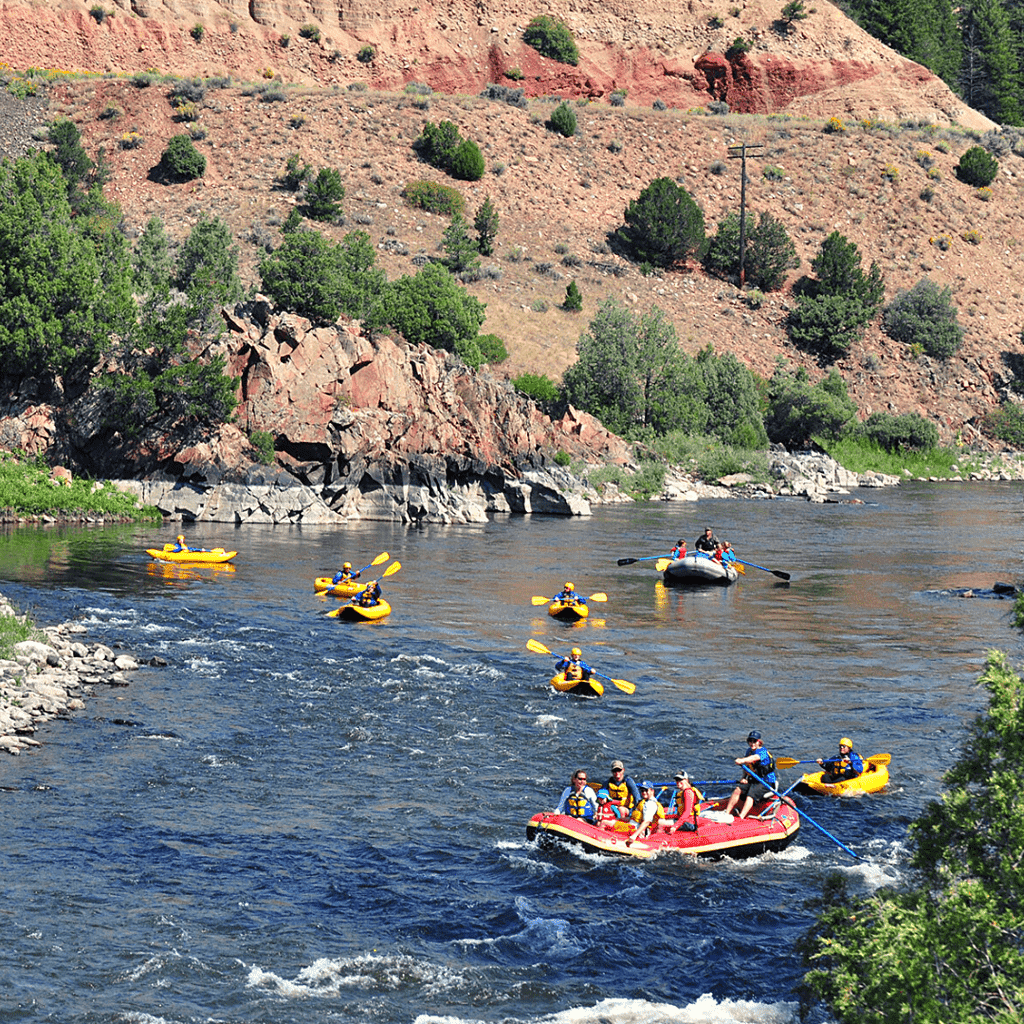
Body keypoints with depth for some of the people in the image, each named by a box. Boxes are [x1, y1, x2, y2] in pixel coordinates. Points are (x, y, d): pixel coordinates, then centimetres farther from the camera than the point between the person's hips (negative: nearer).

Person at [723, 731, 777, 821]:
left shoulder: (763, 751, -17)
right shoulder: (749, 751, 8)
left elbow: (755, 757, -40)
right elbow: (746, 766, 18)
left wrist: (743, 760, -59)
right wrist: (744, 778, -1)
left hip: (766, 782, -7)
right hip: (753, 780, 7)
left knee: (751, 794, -30)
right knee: (737, 790, -16)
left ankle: (740, 818, -43)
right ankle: (726, 814, -19)